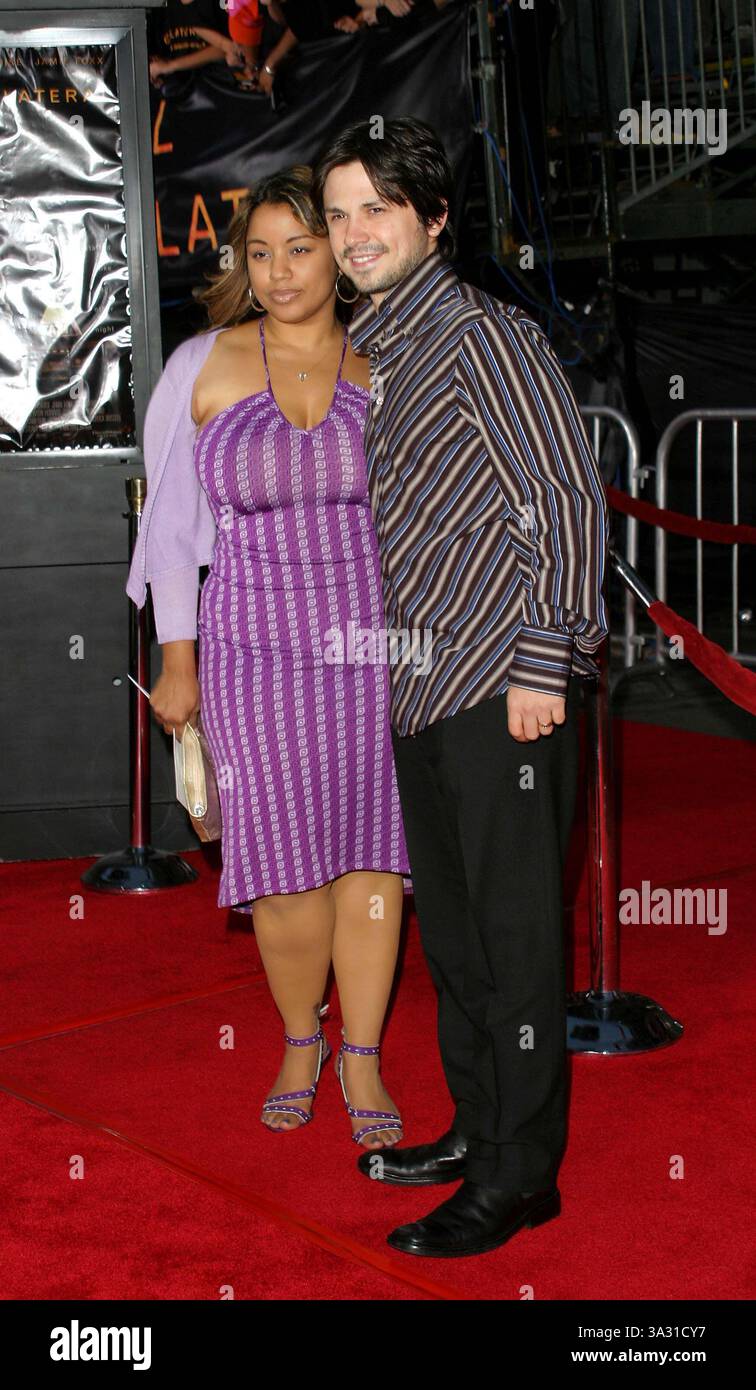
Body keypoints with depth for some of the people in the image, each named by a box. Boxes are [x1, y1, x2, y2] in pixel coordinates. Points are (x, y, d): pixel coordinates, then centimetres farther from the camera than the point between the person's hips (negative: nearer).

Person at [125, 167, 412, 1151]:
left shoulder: (384, 368, 2)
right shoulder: (206, 369, 0)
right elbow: (175, 522, 6)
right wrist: (178, 664, 6)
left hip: (377, 645, 1)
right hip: (257, 649, -1)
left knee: (370, 856, 4)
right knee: (287, 868, 0)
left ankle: (362, 1061, 20)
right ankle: (299, 1042, 26)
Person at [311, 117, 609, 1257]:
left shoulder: (484, 333, -8)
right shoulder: (370, 352, 17)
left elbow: (571, 498, -12)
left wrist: (544, 662, -16)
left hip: (504, 690, -8)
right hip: (422, 693, 9)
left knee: (513, 931, -2)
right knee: (451, 927, 15)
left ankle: (520, 1174, 8)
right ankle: (475, 1133, 29)